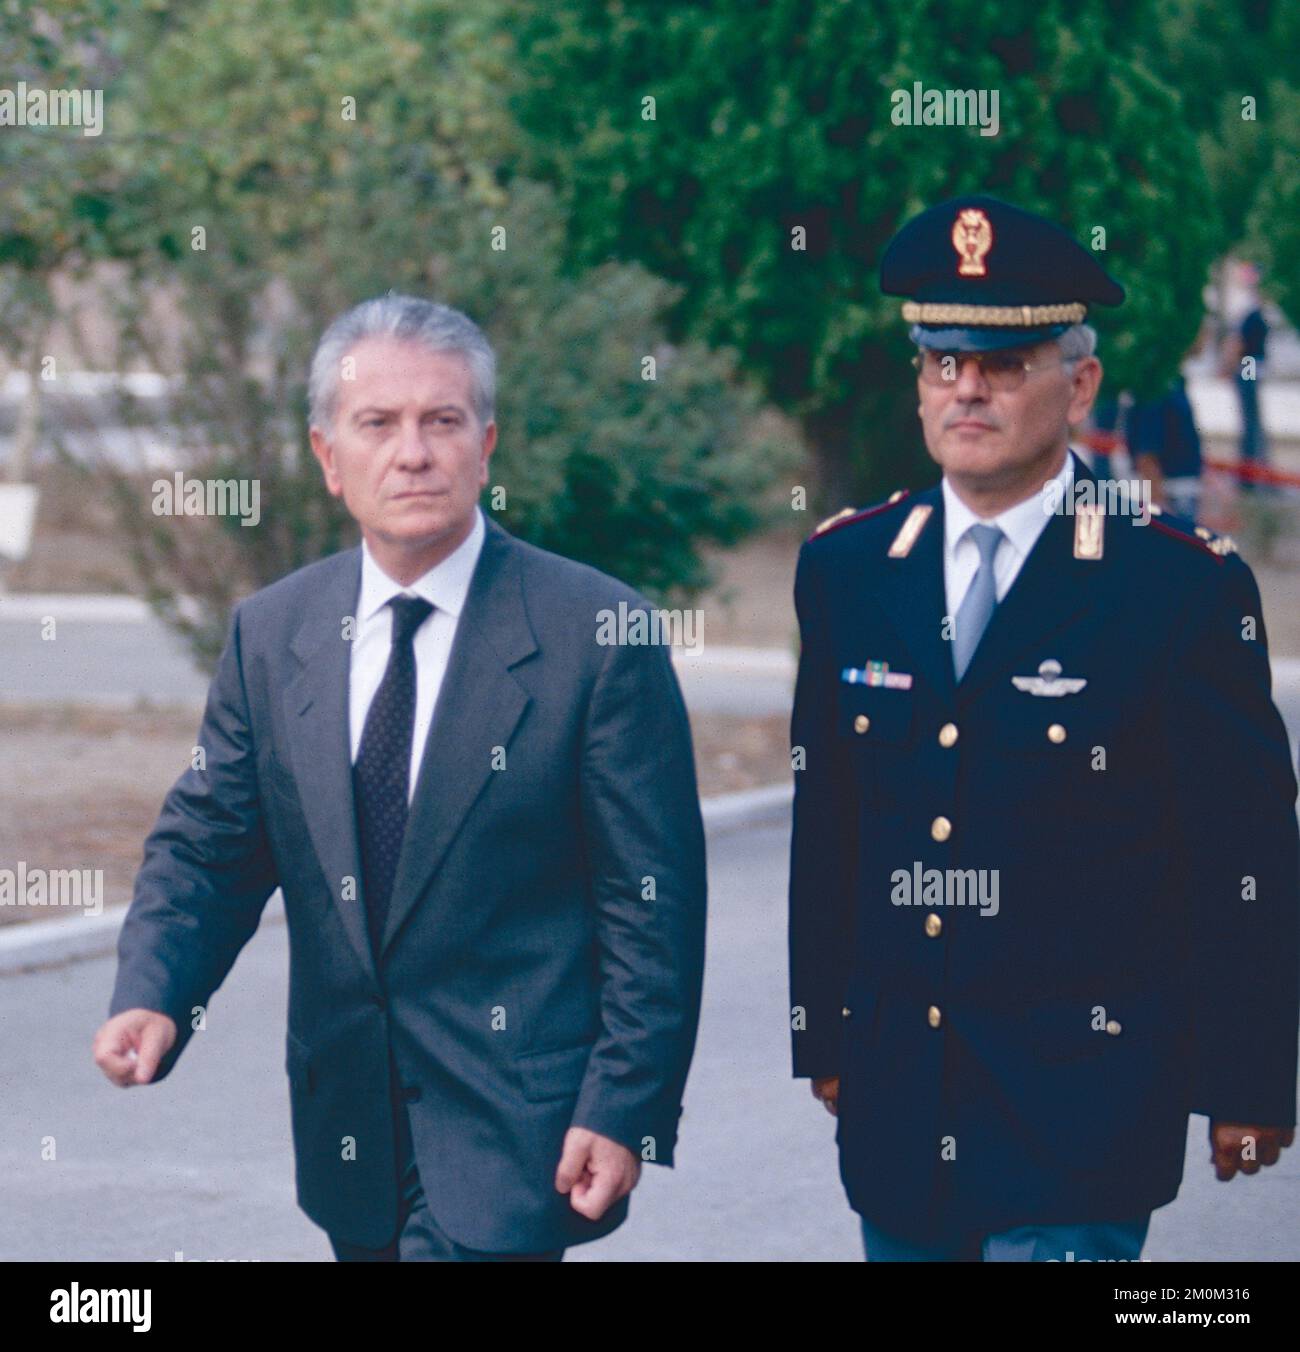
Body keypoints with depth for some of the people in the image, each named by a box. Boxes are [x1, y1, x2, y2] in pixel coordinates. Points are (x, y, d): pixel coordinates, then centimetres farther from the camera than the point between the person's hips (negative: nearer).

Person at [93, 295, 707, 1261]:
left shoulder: (593, 634, -8)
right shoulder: (270, 635, 6)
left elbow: (654, 899, -8)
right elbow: (208, 846, 10)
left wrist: (623, 1110, -12)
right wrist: (151, 995, -10)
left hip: (514, 1134, -5)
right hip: (350, 1139, 5)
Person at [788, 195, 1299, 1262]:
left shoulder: (1186, 586, -6)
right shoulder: (845, 572, 7)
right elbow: (825, 832, 13)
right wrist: (823, 1039, 14)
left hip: (1081, 1115, -4)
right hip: (897, 1111, 5)